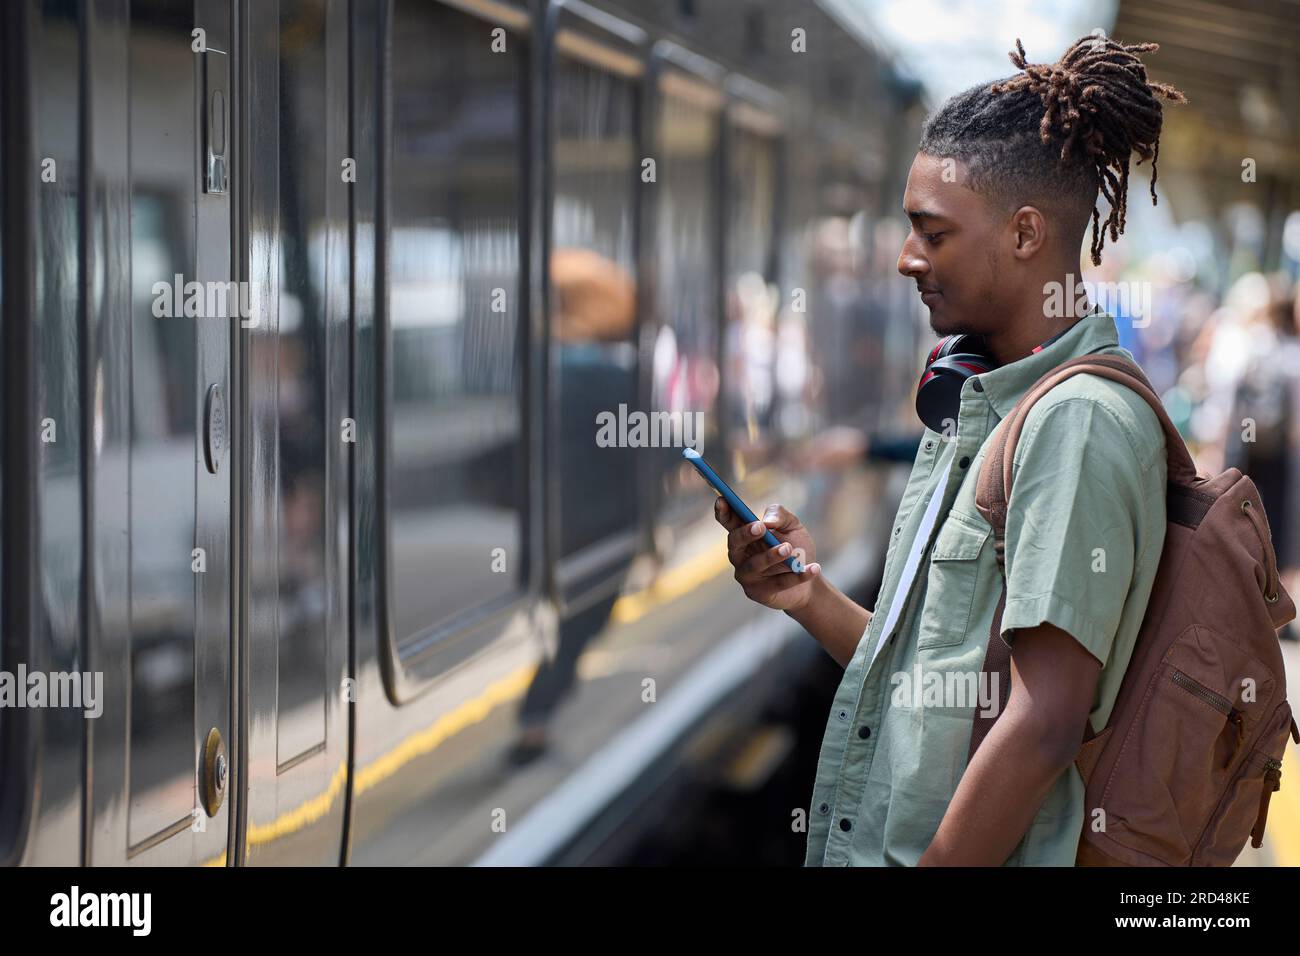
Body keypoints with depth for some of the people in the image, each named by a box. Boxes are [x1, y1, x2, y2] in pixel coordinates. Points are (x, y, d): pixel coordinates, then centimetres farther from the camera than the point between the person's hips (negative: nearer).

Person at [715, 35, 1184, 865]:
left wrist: (934, 859, -19)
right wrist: (813, 599, 0)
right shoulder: (982, 410, 14)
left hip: (976, 855, -8)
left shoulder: (1081, 421, -15)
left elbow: (1044, 725, -21)